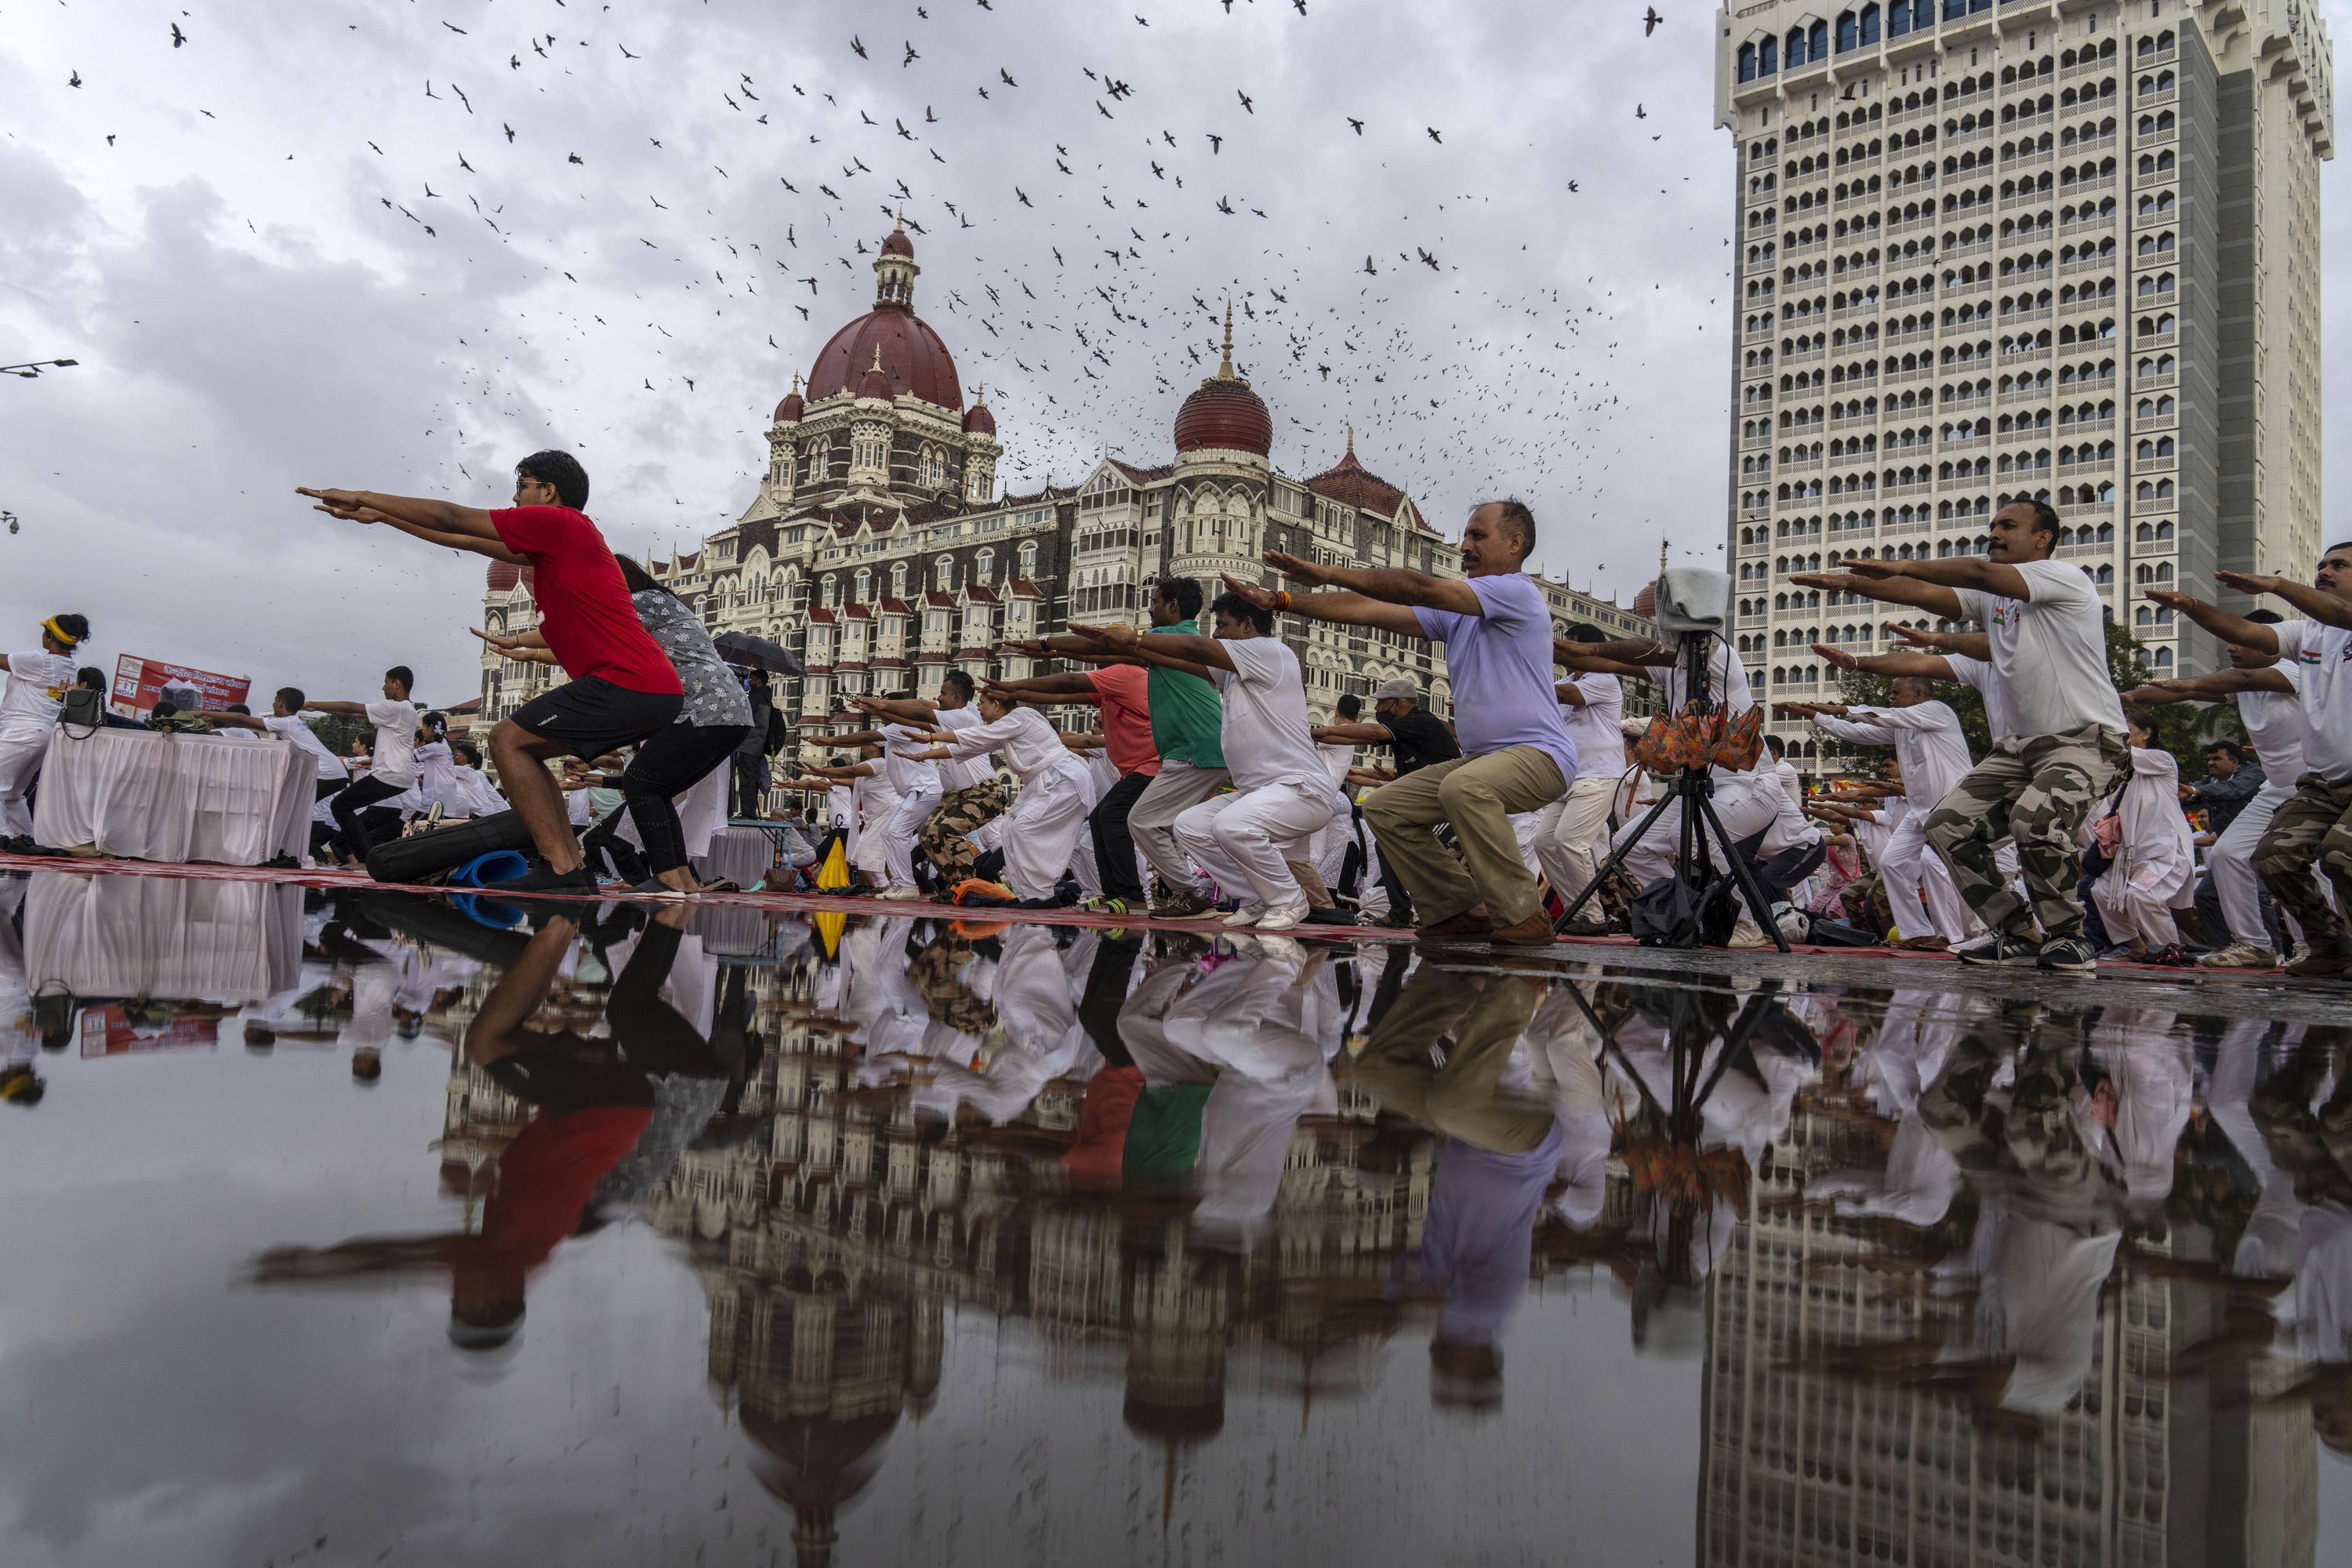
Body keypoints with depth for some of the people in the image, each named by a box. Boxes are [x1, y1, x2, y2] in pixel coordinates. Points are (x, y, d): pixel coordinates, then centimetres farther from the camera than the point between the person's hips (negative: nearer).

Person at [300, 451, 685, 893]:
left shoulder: (555, 521, -4)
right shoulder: (552, 540, 25)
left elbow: (452, 518, 0)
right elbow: (466, 540, 31)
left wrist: (365, 497, 11)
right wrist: (381, 517, 35)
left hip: (629, 685, -10)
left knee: (509, 740, -4)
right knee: (525, 748, 17)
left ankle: (560, 868, -11)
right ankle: (574, 867, 10)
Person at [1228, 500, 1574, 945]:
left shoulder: (1517, 591, -12)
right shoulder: (1453, 610, 13)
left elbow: (1419, 588, -22)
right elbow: (1369, 610, 7)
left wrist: (1329, 573, -22)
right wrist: (1279, 601, 1)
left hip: (1539, 753, -9)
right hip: (1482, 756, 9)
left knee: (1463, 787, -38)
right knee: (1385, 807, 3)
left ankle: (1521, 915, -25)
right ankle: (1462, 909, 7)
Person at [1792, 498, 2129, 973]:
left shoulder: (2064, 577, -9)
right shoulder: (1991, 597, 14)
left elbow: (1978, 571, -25)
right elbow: (1924, 594, 3)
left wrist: (1899, 566, -25)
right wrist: (1848, 581, -6)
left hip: (2087, 739, -8)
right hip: (2022, 743, 8)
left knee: (2035, 819, -33)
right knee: (1948, 825, -3)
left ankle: (2067, 938, -12)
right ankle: (2019, 934, 9)